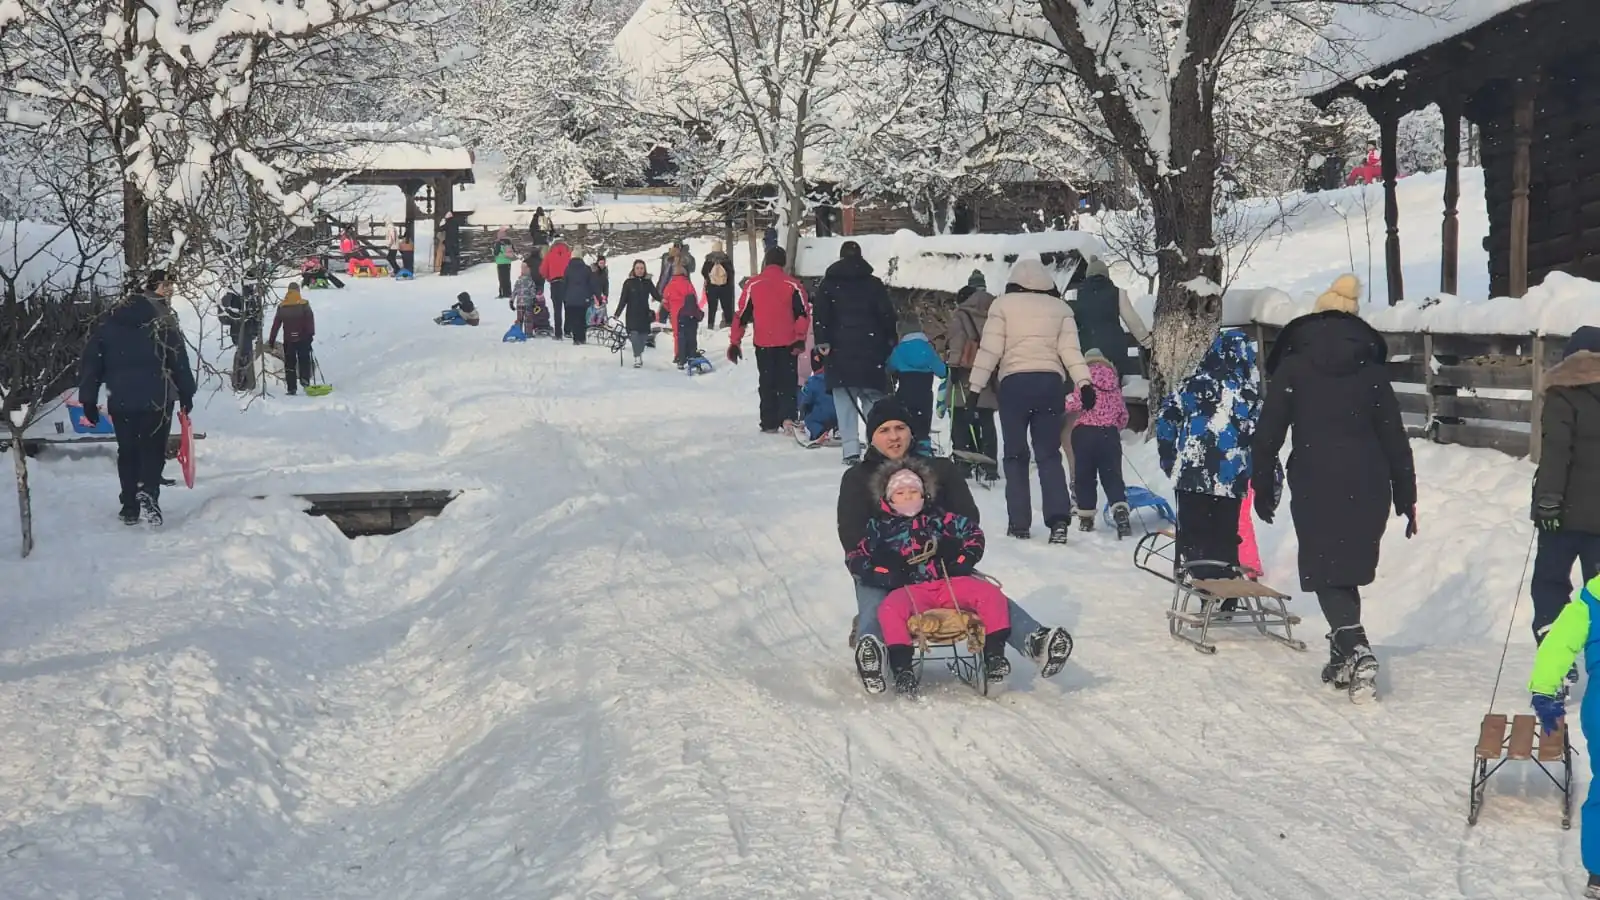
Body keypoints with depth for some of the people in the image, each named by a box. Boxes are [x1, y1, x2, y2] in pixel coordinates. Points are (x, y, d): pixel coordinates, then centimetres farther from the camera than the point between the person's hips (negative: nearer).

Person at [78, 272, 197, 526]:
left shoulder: (106, 330, 5)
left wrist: (88, 400, 10)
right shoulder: (165, 327, -2)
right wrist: (186, 394, 7)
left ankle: (130, 507, 12)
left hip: (121, 402, 2)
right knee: (153, 450, 3)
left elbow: (91, 365, 5)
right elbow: (180, 364, -2)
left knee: (127, 452, 13)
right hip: (158, 401, -2)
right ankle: (147, 492, -22)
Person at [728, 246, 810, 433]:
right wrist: (800, 339, -8)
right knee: (788, 381, 6)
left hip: (763, 344, 1)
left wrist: (734, 342, 7)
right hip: (788, 343, -1)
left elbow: (742, 315, 2)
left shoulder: (752, 284, 0)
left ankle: (769, 424, 10)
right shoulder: (792, 285, -1)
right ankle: (788, 417, -14)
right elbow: (803, 313, -8)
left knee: (767, 384, 11)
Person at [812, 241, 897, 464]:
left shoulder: (828, 284, 6)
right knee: (874, 402, 5)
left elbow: (821, 315, -3)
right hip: (871, 352, 0)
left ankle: (851, 451, -6)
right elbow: (887, 316, 4)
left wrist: (822, 341, -5)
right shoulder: (874, 284, 6)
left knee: (845, 403, 0)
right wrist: (890, 345, 10)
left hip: (840, 352, 0)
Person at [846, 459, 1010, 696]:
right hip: (910, 590, -2)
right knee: (890, 609, -37)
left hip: (951, 583, 3)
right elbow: (854, 557, 13)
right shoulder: (880, 525, 17)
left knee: (991, 594, -20)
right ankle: (902, 669, -35)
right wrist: (881, 574, -4)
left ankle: (994, 654, -16)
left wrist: (964, 561, 7)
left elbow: (973, 532, 24)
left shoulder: (938, 517, 21)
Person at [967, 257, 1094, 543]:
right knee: (1049, 454, 5)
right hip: (1051, 382, 2)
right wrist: (1084, 383, -4)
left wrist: (975, 387, 3)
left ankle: (1019, 524, 4)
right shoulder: (1061, 308, 13)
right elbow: (1070, 350, 2)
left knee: (1016, 455, 8)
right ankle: (1058, 519, -11)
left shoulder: (1003, 304, 6)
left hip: (1014, 383, -2)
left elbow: (989, 349, 1)